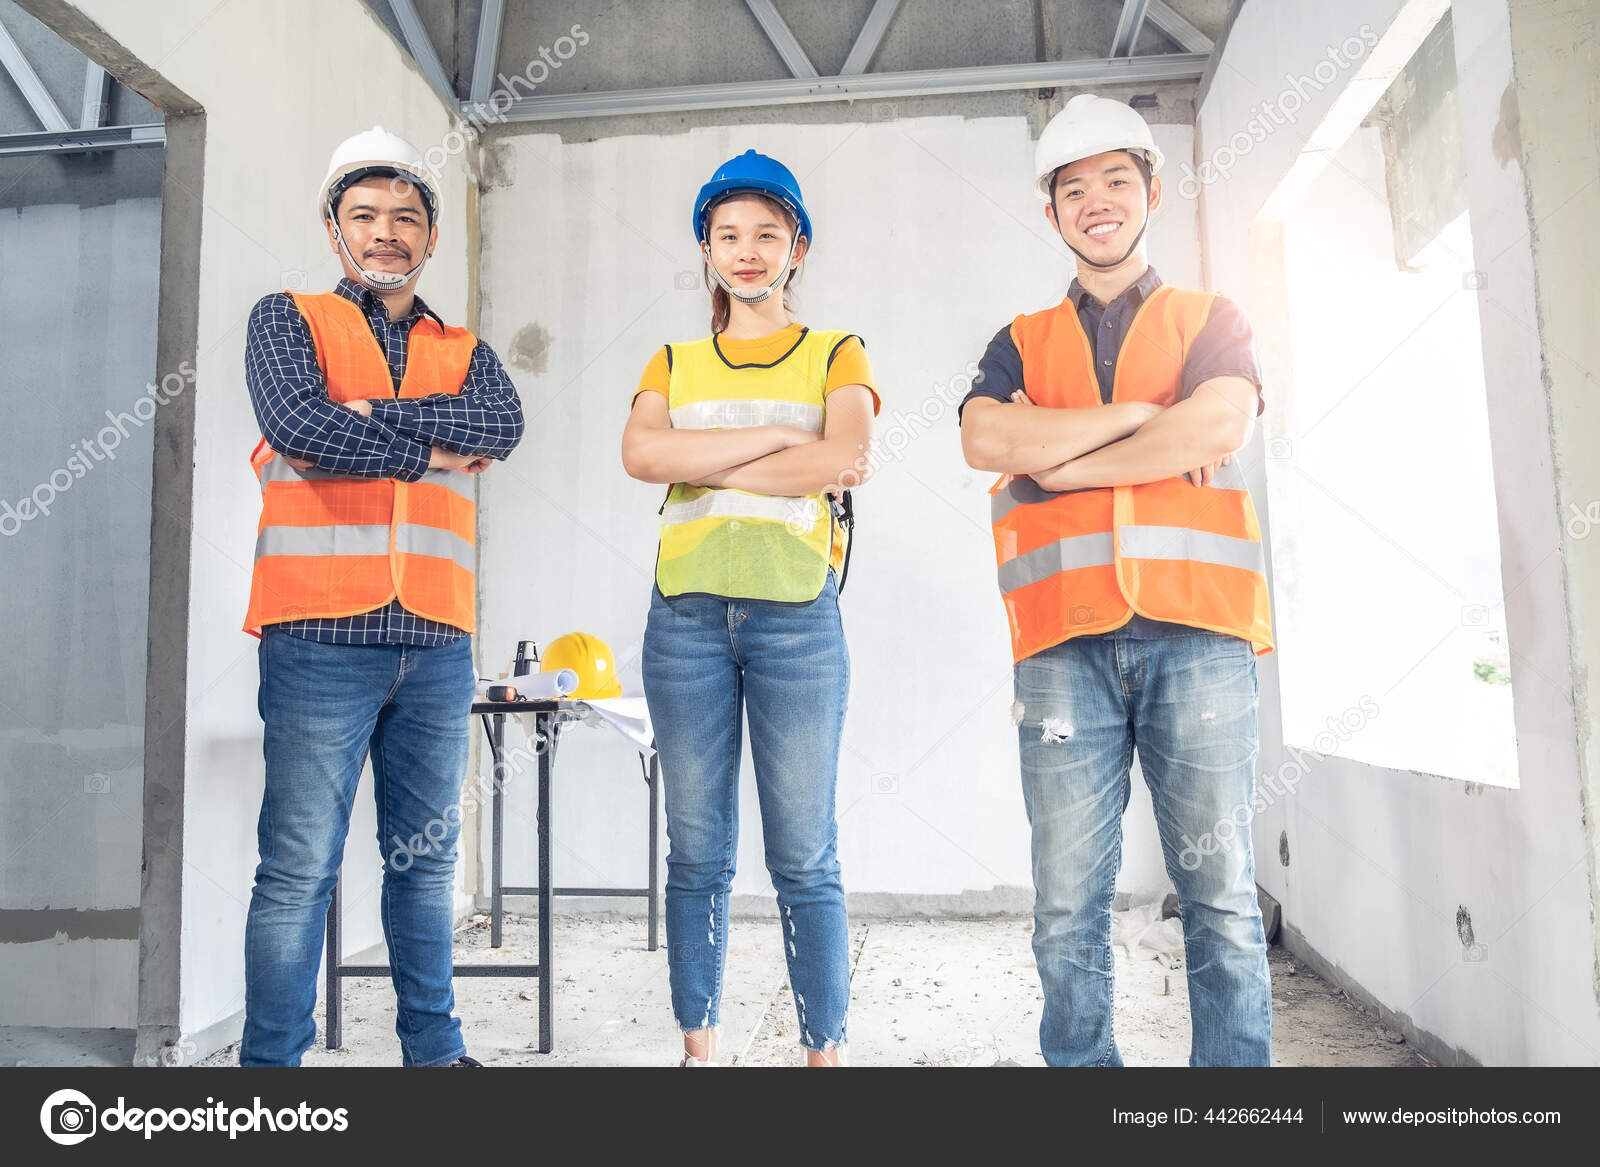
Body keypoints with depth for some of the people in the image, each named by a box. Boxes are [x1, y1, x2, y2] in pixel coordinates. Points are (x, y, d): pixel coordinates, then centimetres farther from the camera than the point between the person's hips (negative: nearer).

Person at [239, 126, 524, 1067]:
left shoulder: (465, 351, 18)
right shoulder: (289, 320, 9)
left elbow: (505, 423, -4)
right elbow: (298, 424, -11)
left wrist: (374, 413, -11)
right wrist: (435, 449, -3)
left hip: (438, 644, 4)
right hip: (322, 636, -3)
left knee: (427, 857, 12)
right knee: (300, 866, -2)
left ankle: (434, 1047, 24)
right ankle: (272, 1061, 11)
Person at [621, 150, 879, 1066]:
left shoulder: (835, 354, 11)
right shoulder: (675, 363, 17)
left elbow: (848, 457, -10)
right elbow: (640, 453, -5)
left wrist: (701, 465, -6)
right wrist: (779, 441, -10)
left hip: (797, 616, -2)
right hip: (687, 613, 3)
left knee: (806, 858, -1)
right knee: (698, 853, 6)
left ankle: (826, 1049, 10)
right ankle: (700, 1046, 17)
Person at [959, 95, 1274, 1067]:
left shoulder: (1212, 322, 18)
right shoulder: (1023, 344, 20)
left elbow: (1221, 426, -5)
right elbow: (984, 442, -2)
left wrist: (1056, 459, -2)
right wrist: (1143, 414, -3)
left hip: (1197, 630, 0)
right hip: (1067, 640, 1)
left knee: (1221, 893, -1)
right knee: (1068, 903, -1)